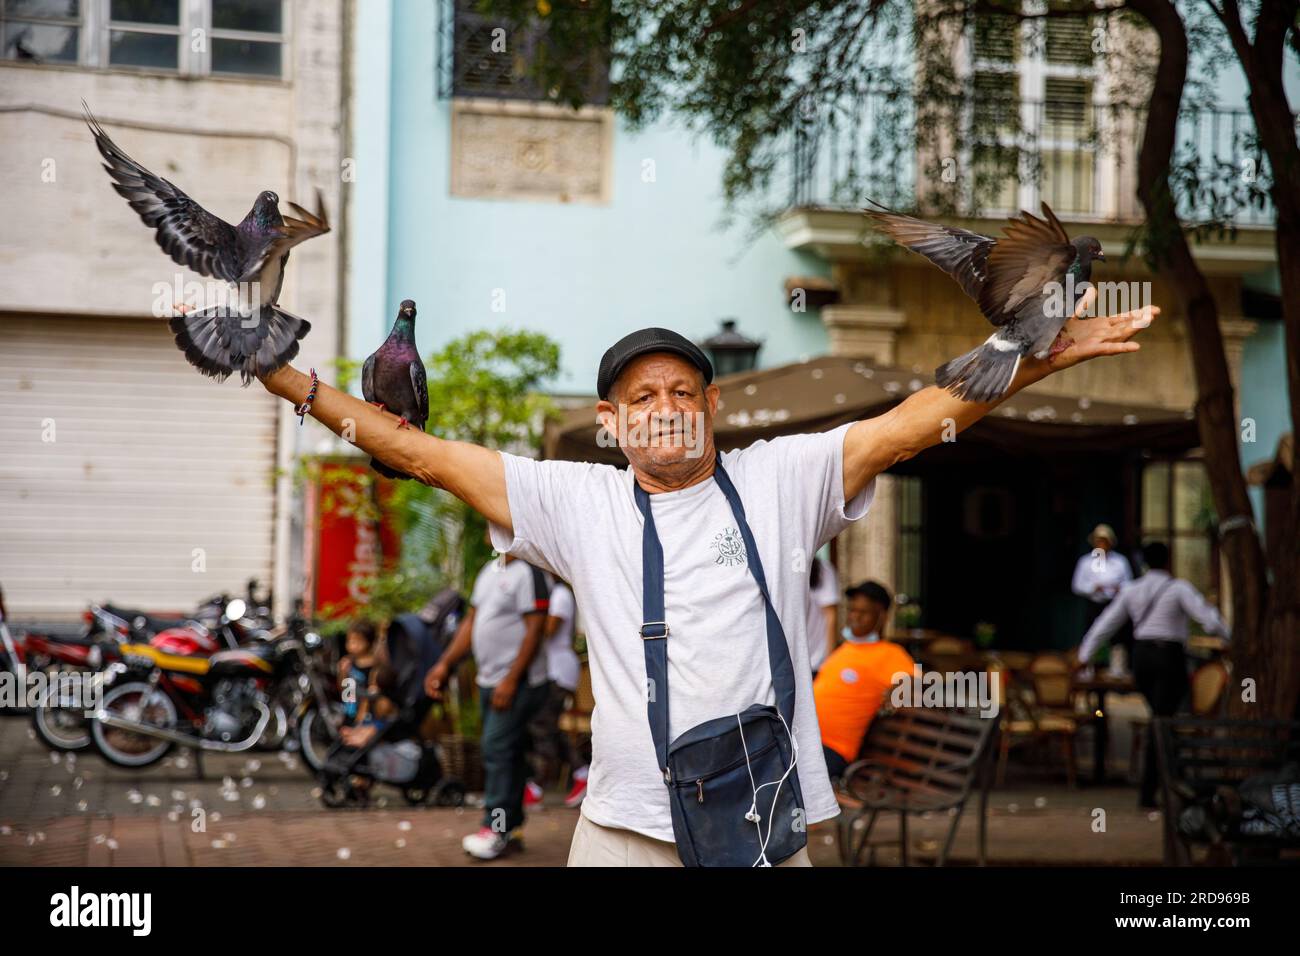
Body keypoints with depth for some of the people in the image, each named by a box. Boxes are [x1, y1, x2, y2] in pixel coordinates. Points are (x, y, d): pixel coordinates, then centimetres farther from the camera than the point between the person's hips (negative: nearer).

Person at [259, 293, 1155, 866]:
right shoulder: (576, 501, 6)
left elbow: (916, 422, -1)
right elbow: (426, 454, 6)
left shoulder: (781, 480, 5)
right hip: (625, 828, 0)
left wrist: (1041, 356, -10)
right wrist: (293, 383, 2)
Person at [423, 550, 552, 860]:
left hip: (517, 683, -8)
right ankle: (510, 828, 16)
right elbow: (471, 621, 17)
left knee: (497, 749, -11)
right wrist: (444, 665, 10)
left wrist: (511, 680, -21)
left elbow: (534, 630, -18)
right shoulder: (490, 571, 14)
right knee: (508, 753, 11)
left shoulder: (529, 573, -14)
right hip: (489, 681, 8)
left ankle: (496, 828, -4)